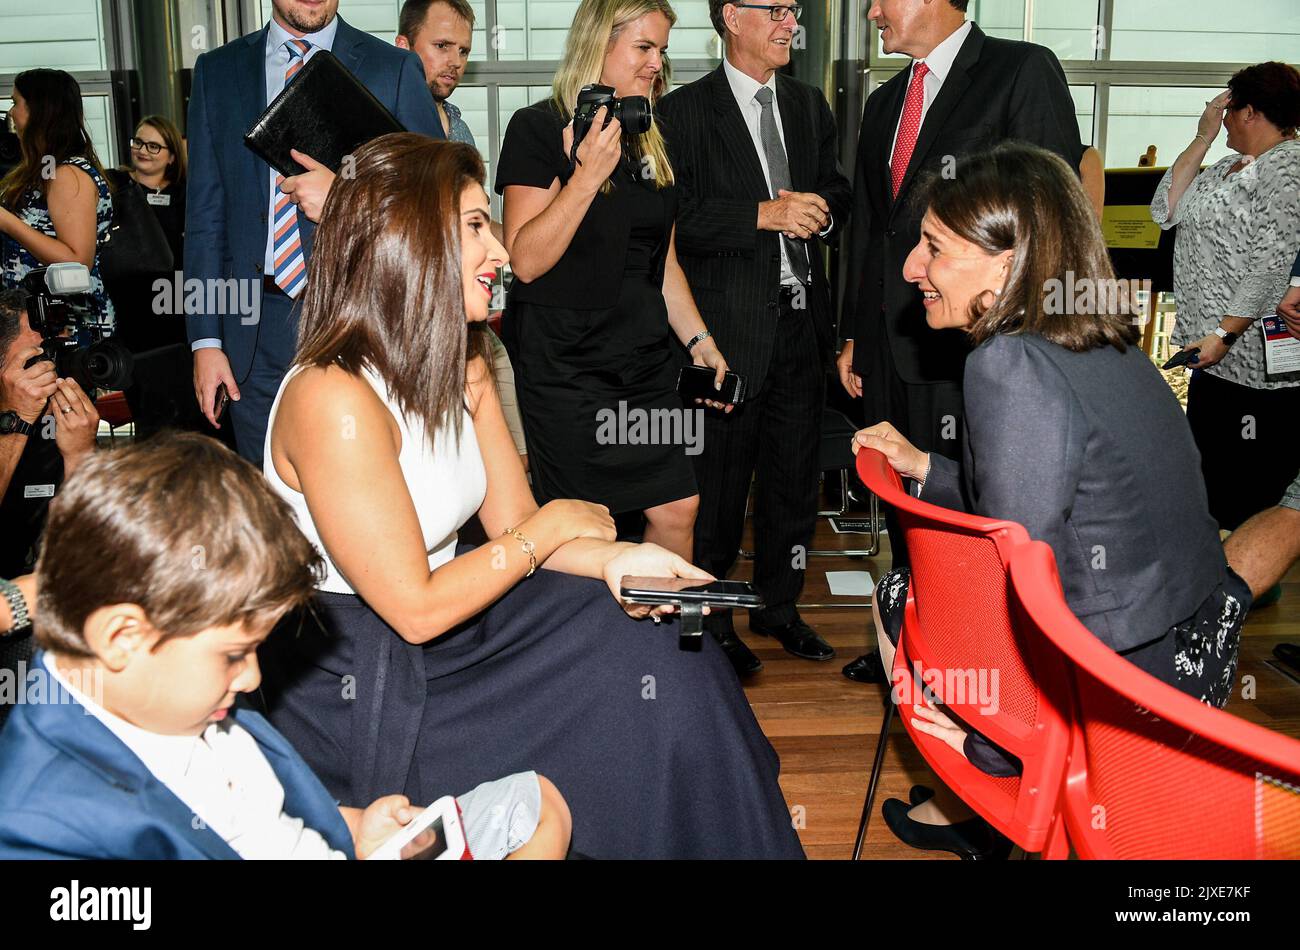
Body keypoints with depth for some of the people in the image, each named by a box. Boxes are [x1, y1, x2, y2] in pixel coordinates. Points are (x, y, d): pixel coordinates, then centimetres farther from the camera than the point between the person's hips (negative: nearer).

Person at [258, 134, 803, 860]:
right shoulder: (335, 400, -27)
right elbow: (417, 610, -25)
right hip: (363, 698, -8)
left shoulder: (462, 368, 2)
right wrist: (556, 527, -13)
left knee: (660, 644, -2)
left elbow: (514, 523, 3)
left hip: (453, 623, 8)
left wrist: (614, 559, -17)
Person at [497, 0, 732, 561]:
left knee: (677, 510, 6)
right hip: (565, 362, -6)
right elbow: (525, 260, -16)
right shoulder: (538, 127, -8)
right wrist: (588, 175, -23)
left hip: (646, 357, 7)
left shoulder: (650, 139, 13)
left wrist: (697, 339, 11)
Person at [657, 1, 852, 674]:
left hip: (799, 317, 6)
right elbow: (679, 218, -13)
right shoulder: (685, 112, -4)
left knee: (795, 471, 13)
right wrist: (765, 213, -19)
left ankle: (778, 605, 29)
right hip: (730, 324, -6)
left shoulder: (809, 105, 16)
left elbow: (836, 192, 22)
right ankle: (710, 620, 16)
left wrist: (821, 212, -1)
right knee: (719, 479, 1)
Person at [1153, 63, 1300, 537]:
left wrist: (1225, 334, -22)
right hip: (1217, 359, 10)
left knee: (1256, 500, -3)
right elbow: (1167, 211, 10)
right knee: (1209, 484, 16)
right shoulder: (1232, 166, 17)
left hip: (1259, 369, -10)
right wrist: (1203, 139, 7)